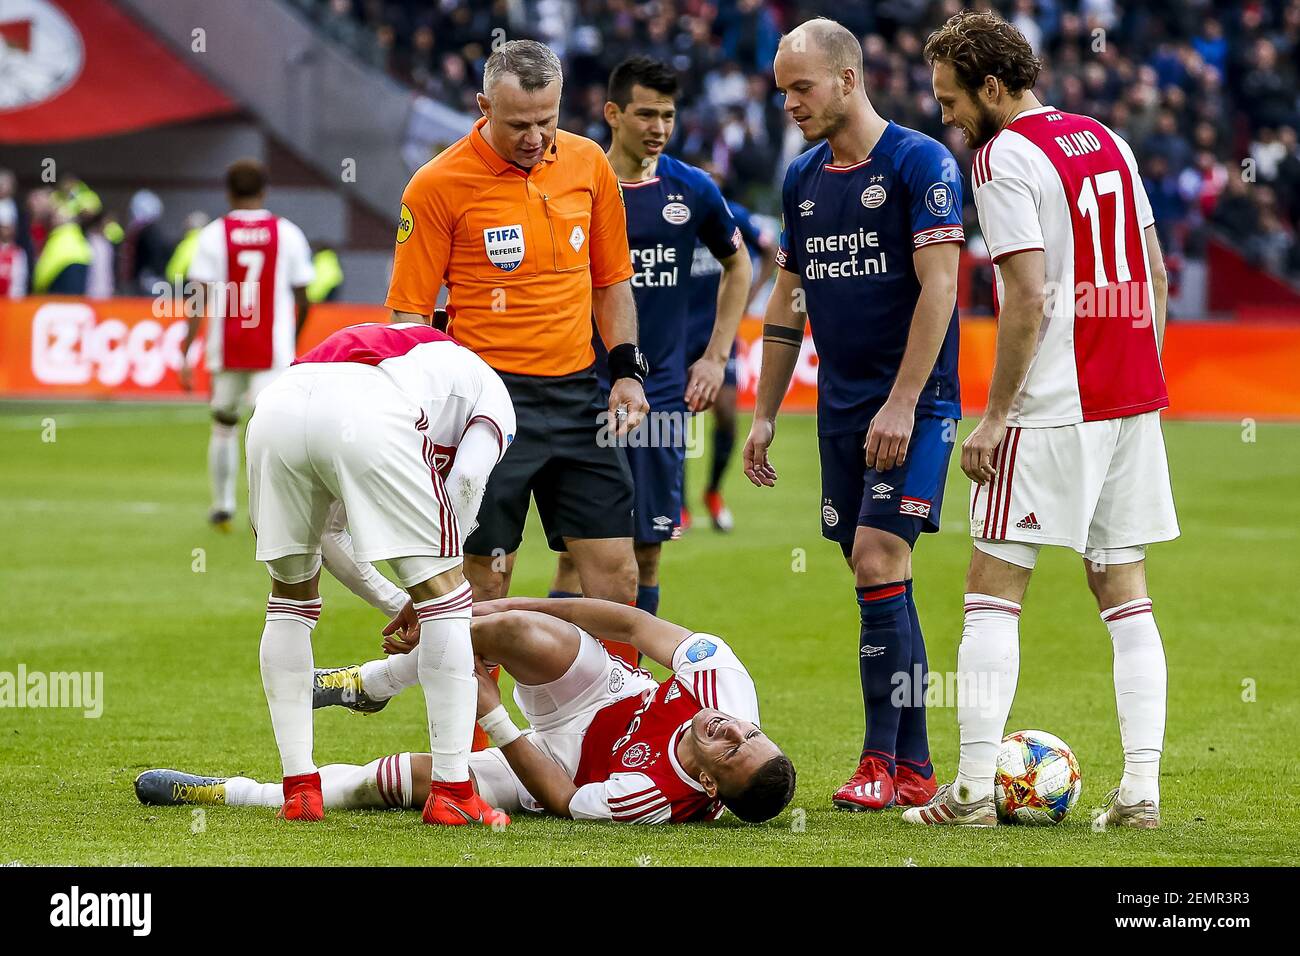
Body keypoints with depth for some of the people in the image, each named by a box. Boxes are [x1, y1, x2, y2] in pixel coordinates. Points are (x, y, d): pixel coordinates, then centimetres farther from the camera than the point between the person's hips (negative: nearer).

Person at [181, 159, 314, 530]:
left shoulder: (213, 235, -1)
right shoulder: (288, 234, 1)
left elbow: (200, 301, -6)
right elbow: (302, 298, 6)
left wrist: (186, 352, -5)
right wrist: (295, 341, 22)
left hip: (226, 347, 1)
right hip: (274, 347, -1)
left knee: (224, 424, 19)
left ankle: (222, 506, 25)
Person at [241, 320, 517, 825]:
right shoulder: (490, 392, 32)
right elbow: (466, 481, 9)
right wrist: (429, 585, 20)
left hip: (276, 405, 5)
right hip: (366, 419, -5)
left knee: (291, 595, 24)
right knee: (441, 589, 9)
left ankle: (299, 788, 20)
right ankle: (451, 791, 6)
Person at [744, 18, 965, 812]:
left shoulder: (919, 163, -9)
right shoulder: (803, 179, 12)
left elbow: (938, 287, -15)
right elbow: (790, 301, 20)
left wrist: (901, 404, -20)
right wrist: (765, 414, 16)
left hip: (912, 406, -7)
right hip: (842, 409, 7)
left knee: (879, 558, -15)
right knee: (877, 578, 6)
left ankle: (885, 760, -11)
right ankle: (913, 766, 10)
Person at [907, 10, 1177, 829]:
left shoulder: (1005, 158, -10)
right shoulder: (1107, 142, 13)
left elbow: (1029, 299, -17)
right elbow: (1155, 277, 15)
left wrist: (994, 417, -12)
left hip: (1052, 409, -7)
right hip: (1133, 399, 7)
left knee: (994, 590, -2)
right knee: (1124, 590, 9)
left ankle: (974, 790, -5)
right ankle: (1141, 790, 3)